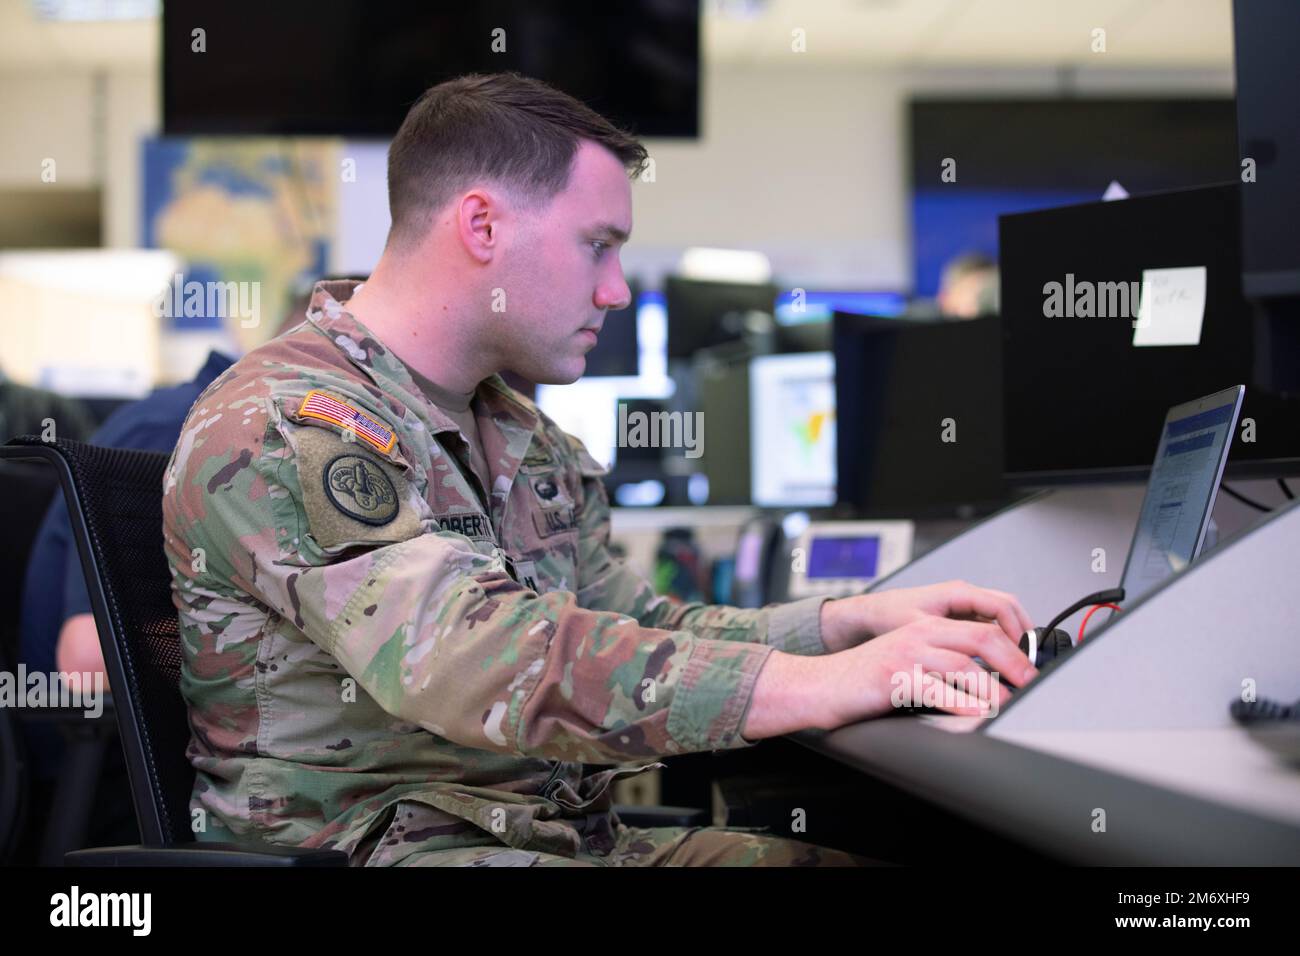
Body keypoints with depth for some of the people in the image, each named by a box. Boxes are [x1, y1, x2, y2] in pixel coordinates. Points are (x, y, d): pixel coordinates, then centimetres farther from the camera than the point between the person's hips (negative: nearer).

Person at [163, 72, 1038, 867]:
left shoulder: (531, 444, 15)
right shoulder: (284, 429, -16)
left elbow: (636, 638, 16)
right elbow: (472, 661, -29)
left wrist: (853, 622, -1)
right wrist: (816, 685, -33)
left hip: (572, 828, 8)